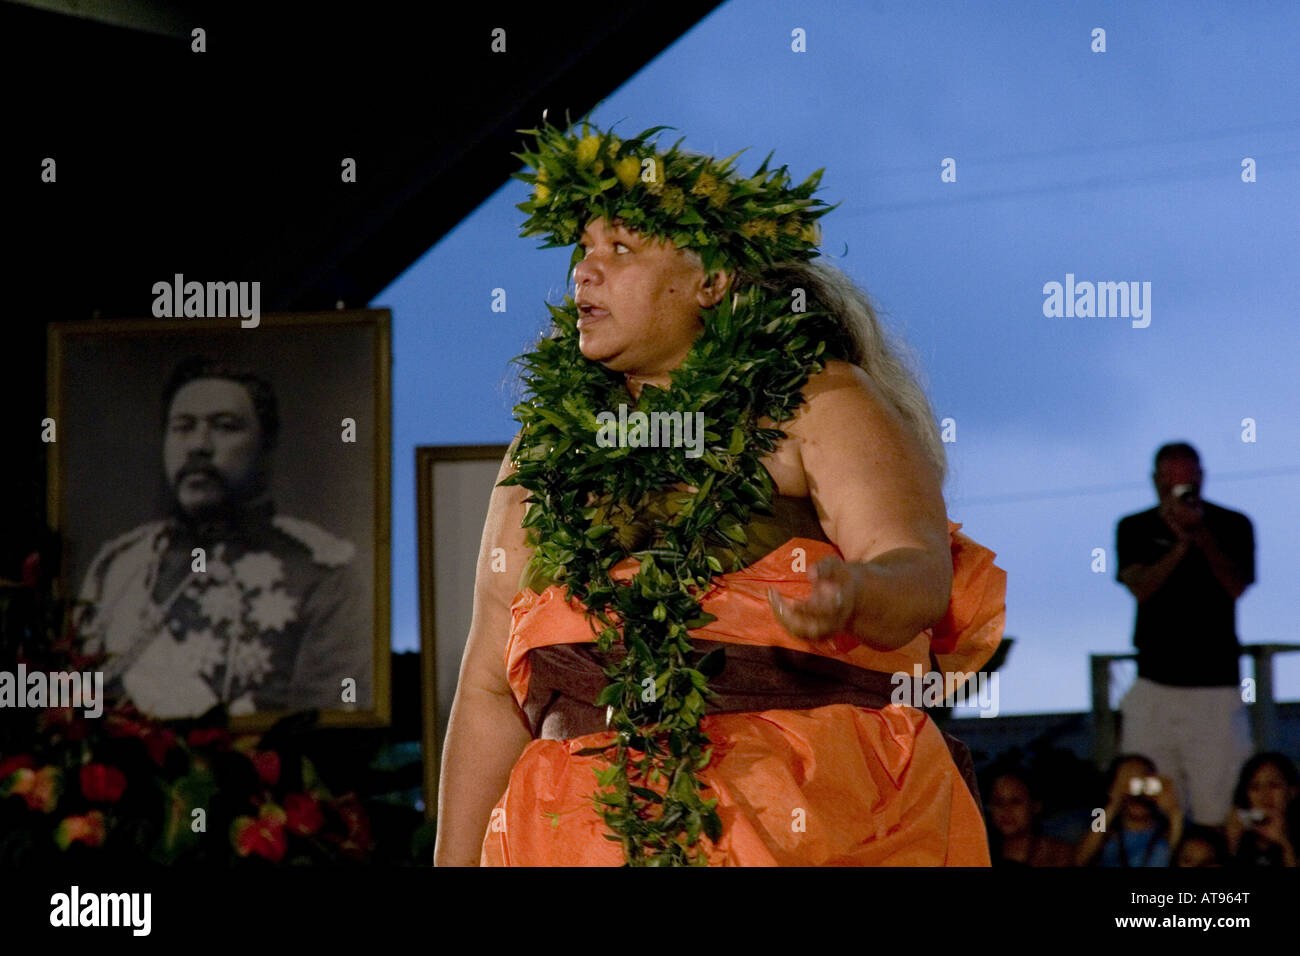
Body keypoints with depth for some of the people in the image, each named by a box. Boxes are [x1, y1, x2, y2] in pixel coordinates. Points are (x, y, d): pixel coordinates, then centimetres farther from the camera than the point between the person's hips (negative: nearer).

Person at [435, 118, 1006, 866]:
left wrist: (854, 595, -35)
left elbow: (920, 573, -12)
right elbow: (492, 690, 14)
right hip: (591, 833, 3)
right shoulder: (548, 448, 14)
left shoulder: (817, 405, 3)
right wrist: (454, 862, 7)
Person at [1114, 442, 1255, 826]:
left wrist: (1203, 536, -19)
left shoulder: (1232, 526, 5)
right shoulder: (1135, 529, 8)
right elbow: (1140, 587, -7)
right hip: (1156, 682, 1)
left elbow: (1236, 586, -8)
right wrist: (1181, 544, -19)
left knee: (1219, 807, -7)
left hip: (1216, 682, -1)